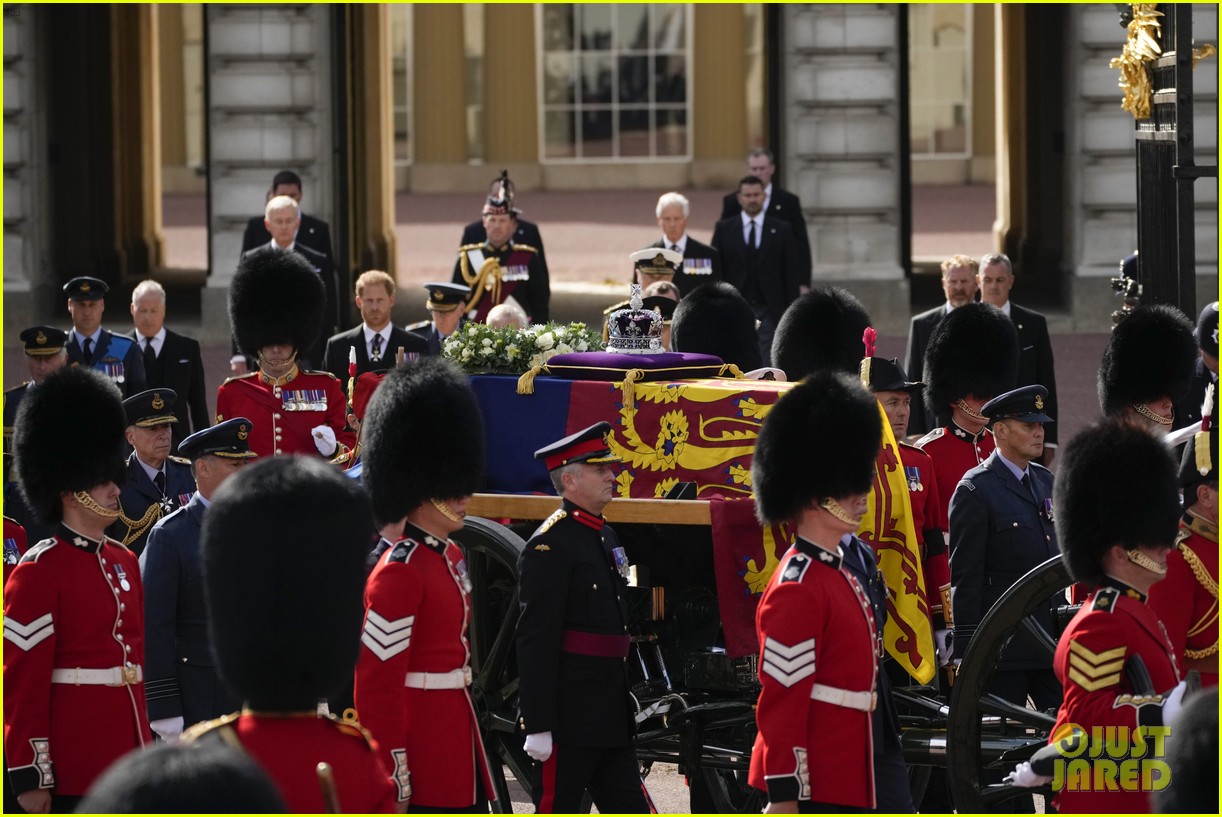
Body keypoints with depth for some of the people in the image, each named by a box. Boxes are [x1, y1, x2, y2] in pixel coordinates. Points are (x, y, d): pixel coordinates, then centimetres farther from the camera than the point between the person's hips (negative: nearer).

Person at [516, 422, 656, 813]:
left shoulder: (604, 536, 16)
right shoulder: (550, 545, -14)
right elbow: (535, 640, -18)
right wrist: (537, 726, -22)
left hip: (609, 709, 9)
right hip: (567, 715, -9)